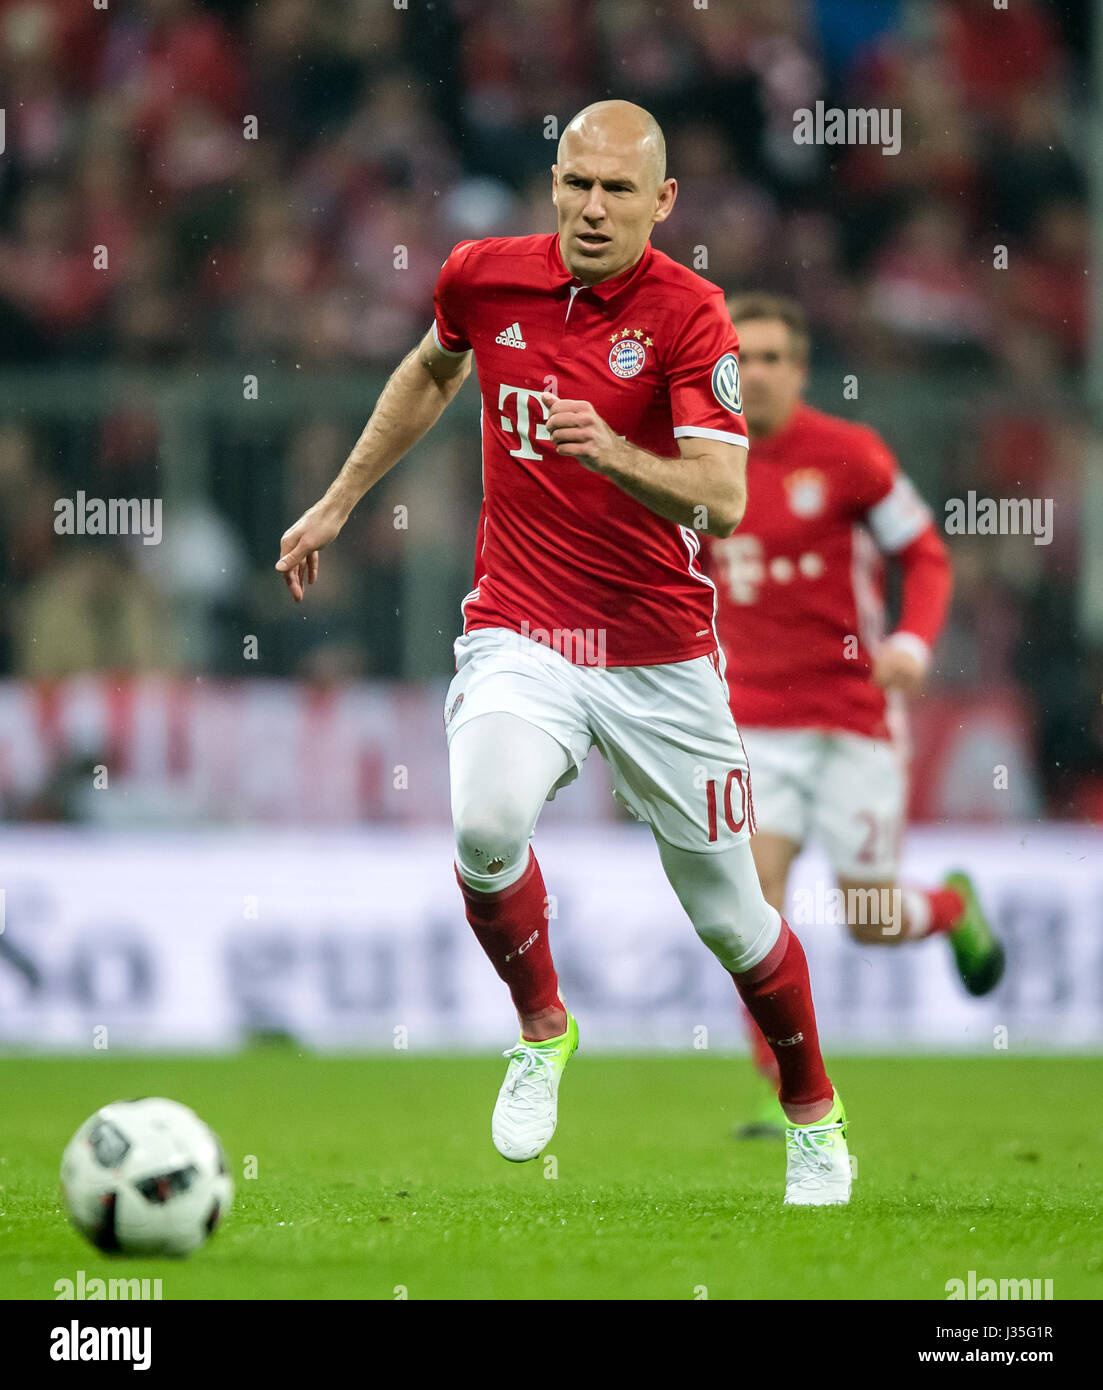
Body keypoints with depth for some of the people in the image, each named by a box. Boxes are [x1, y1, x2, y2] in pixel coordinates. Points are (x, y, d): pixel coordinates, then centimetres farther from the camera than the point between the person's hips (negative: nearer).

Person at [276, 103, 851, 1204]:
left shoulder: (689, 315, -12)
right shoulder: (485, 277, 0)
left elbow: (722, 500, -23)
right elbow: (432, 371, 24)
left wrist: (612, 456, -40)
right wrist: (337, 503, 28)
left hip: (659, 657, -1)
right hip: (518, 636, 1)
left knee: (729, 916, 7)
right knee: (485, 823, -29)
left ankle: (813, 1116, 34)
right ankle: (542, 1029, -1)